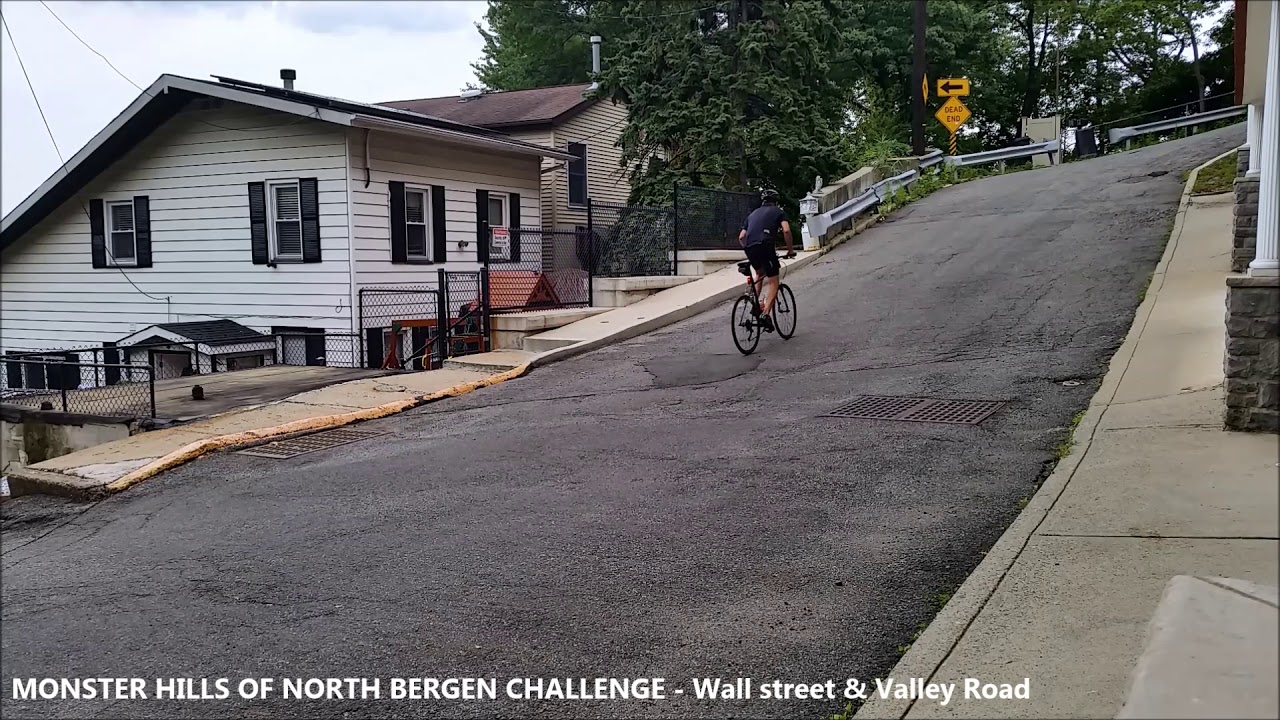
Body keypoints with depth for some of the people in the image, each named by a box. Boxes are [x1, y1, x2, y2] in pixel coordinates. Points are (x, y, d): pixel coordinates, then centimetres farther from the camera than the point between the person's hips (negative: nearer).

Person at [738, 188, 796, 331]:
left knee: (760, 274, 31)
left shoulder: (753, 213, 31)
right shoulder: (778, 212, 18)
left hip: (749, 248, 5)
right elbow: (786, 230, 0)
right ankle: (765, 313, -17)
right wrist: (790, 250, 9)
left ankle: (755, 306, 19)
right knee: (773, 282, 1)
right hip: (765, 246, -5)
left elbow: (741, 237, 23)